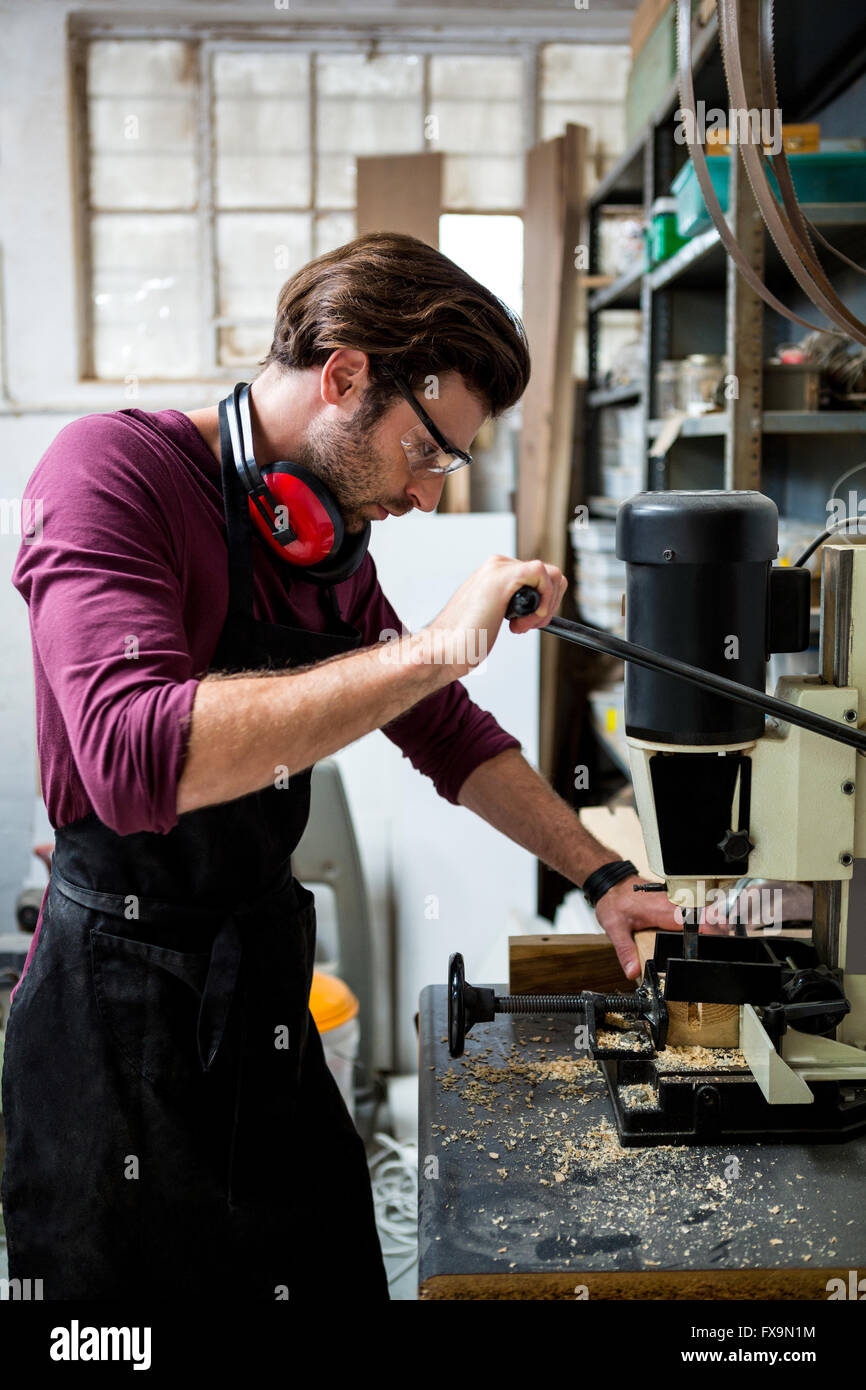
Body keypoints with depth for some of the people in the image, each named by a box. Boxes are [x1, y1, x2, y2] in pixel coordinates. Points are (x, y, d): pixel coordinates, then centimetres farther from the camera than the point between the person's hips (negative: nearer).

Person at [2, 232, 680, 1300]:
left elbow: (447, 735, 17)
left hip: (266, 991, 7)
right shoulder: (112, 469, -17)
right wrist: (436, 646, -31)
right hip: (120, 1004, -7)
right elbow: (137, 760, -34)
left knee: (338, 1274, 15)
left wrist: (604, 876, 10)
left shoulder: (331, 550, 7)